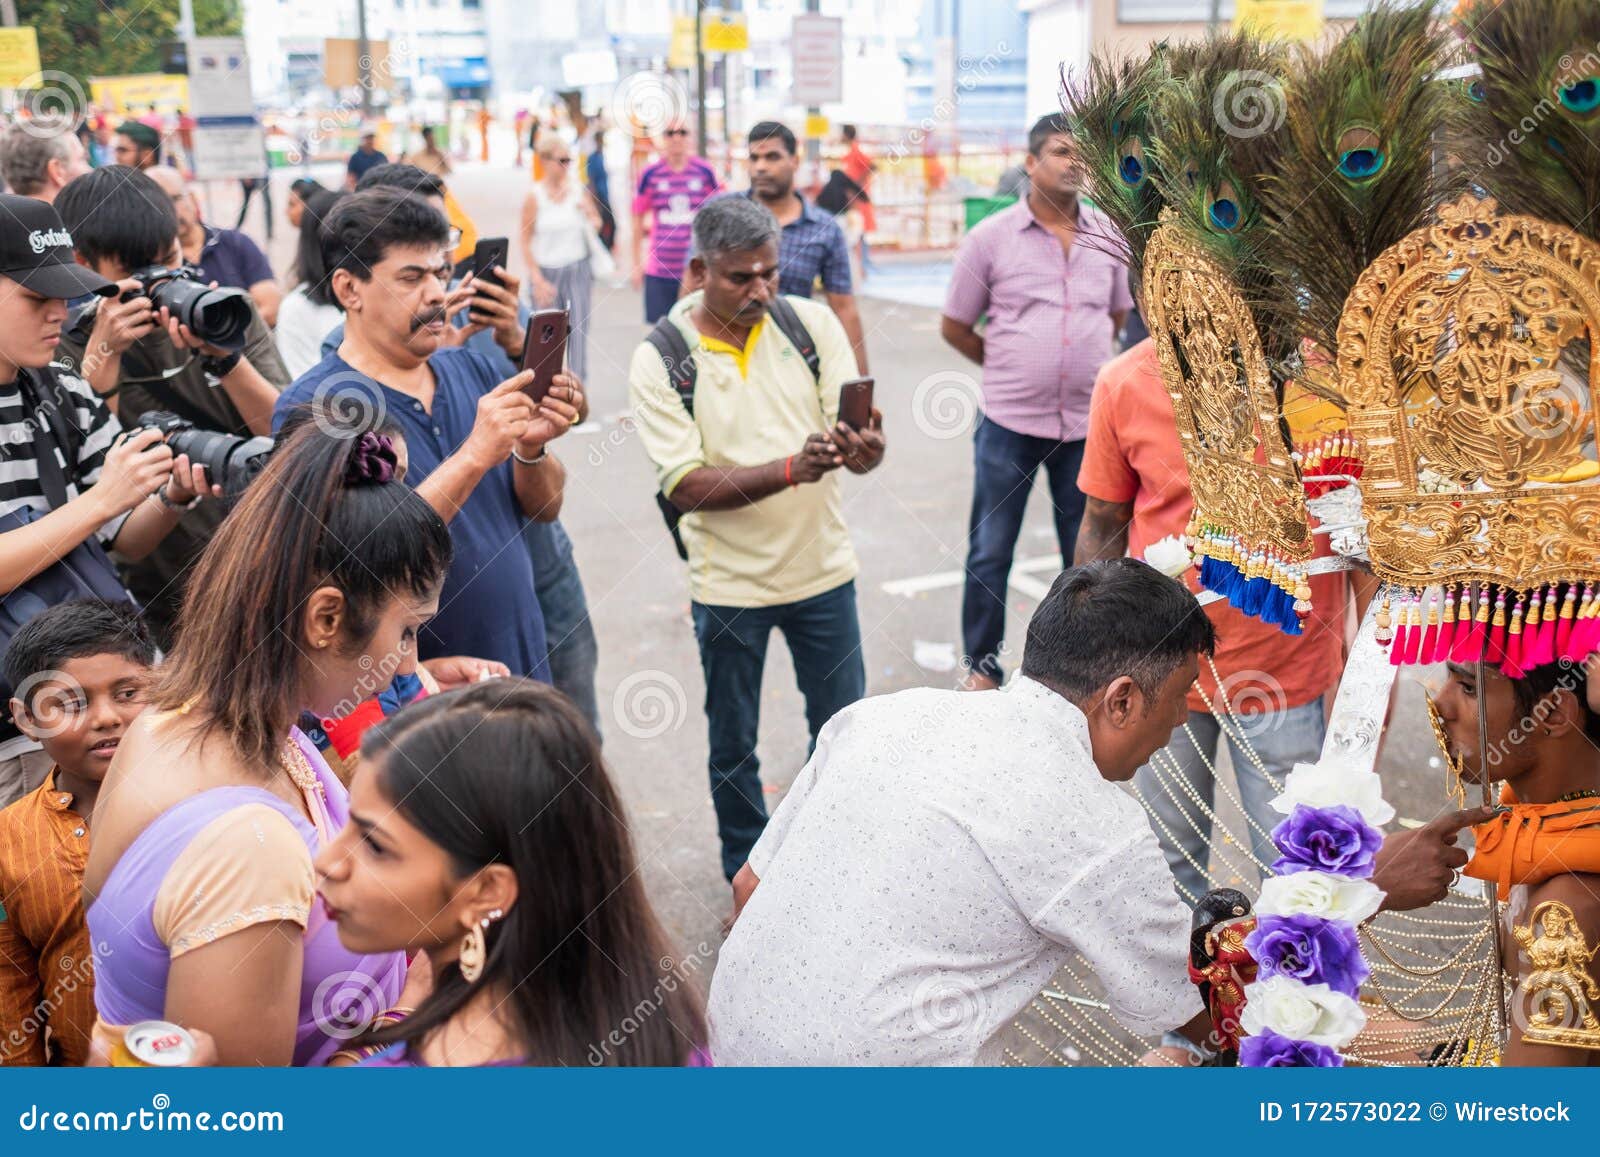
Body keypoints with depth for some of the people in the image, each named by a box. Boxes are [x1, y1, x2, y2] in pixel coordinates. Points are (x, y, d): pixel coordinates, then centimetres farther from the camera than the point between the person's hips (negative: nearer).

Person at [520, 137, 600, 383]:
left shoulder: (577, 190, 2)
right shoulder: (534, 195, -8)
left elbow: (596, 224, 16)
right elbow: (525, 240, -6)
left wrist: (589, 214, -9)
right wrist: (537, 279, -11)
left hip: (577, 269, 3)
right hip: (546, 270, -2)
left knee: (579, 328, -3)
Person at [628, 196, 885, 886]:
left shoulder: (812, 323, -5)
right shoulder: (658, 362, -12)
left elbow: (859, 445, -9)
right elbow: (686, 487, -19)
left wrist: (865, 451, -34)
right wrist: (792, 469, -32)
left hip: (822, 568, 2)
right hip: (728, 581, -2)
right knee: (732, 747, 13)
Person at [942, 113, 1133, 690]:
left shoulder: (1108, 236, 4)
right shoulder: (991, 237, -4)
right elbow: (955, 327, 4)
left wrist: (1076, 361, 10)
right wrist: (1009, 367, 6)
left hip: (1087, 423, 3)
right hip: (1009, 421, -2)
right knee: (989, 553, 6)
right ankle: (982, 667, 21)